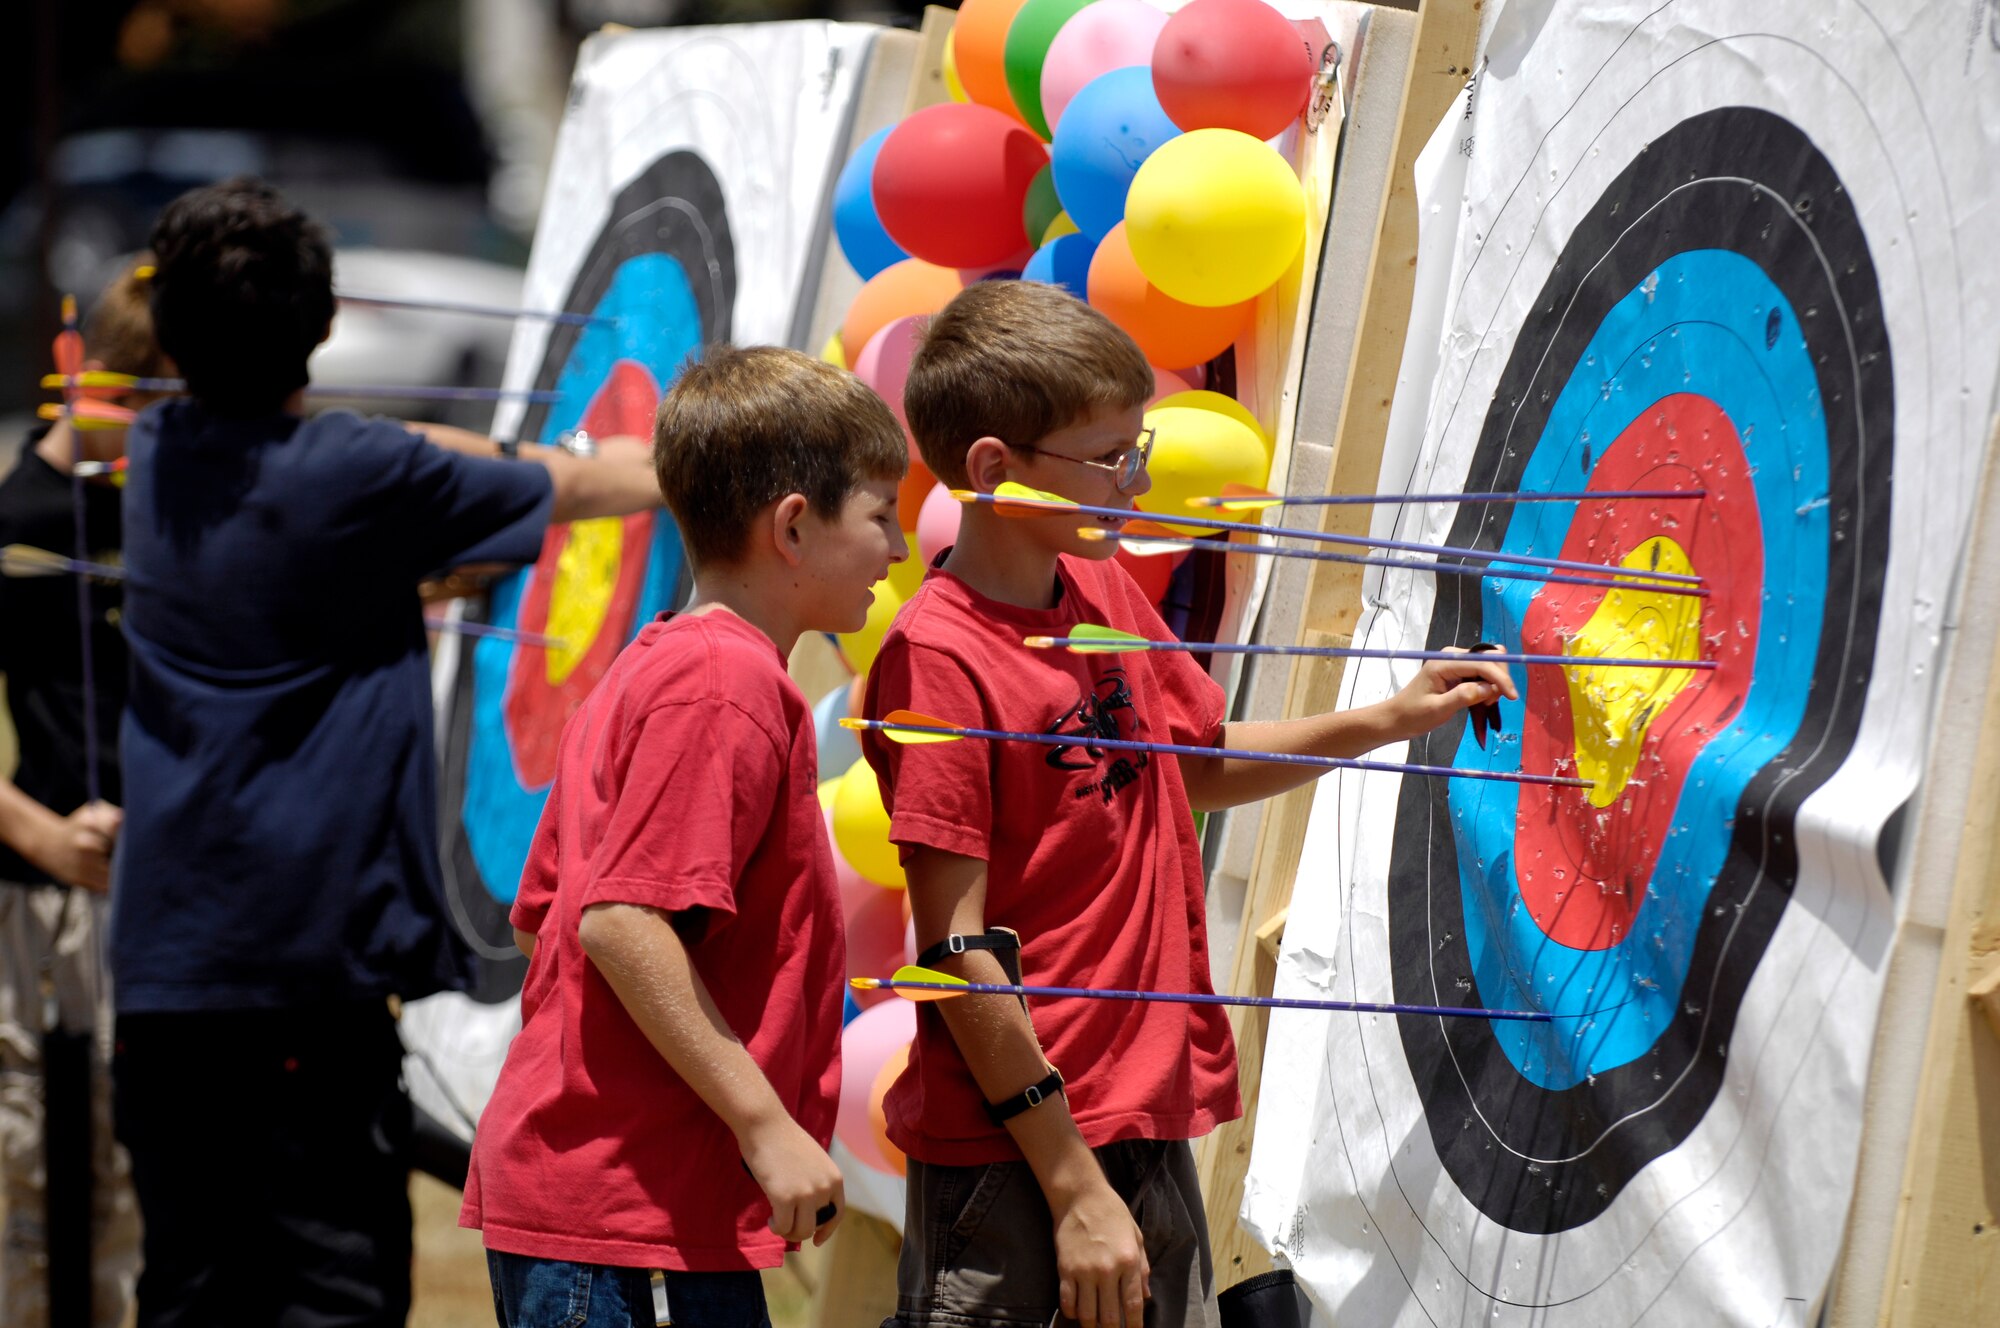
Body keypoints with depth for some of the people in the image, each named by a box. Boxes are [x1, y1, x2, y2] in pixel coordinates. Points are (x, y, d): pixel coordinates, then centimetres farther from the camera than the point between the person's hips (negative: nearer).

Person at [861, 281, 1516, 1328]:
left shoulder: (1104, 591, 7)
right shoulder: (938, 660, -16)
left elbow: (1195, 770, 26)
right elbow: (959, 955, -18)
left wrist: (1386, 722, 14)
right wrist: (1074, 1188, -18)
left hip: (1147, 1117, 8)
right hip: (1004, 1150, -8)